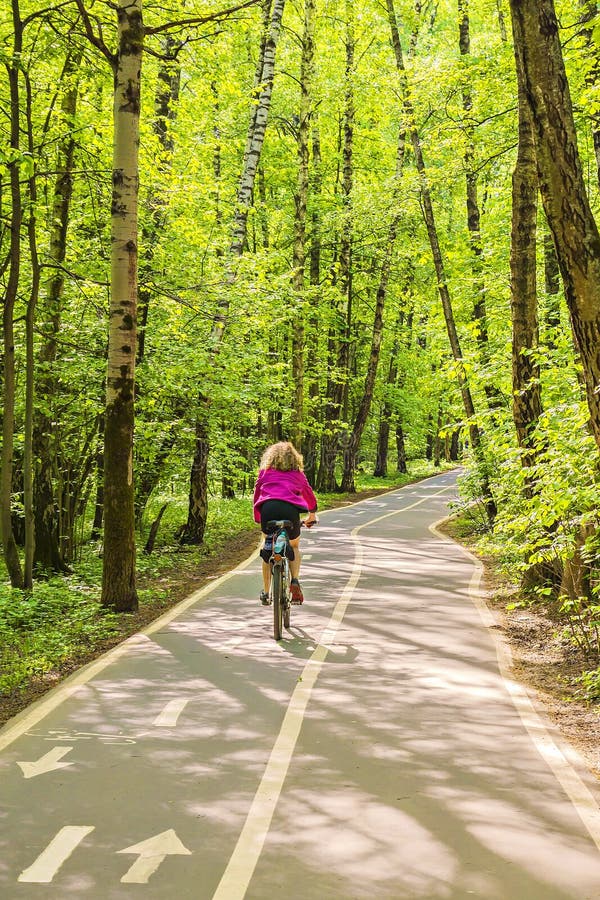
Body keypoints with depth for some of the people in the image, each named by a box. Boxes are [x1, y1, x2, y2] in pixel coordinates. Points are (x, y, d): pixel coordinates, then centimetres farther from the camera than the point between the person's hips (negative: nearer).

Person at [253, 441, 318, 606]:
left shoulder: (265, 470, 27)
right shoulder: (297, 472, 29)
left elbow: (257, 492, 27)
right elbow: (309, 493, 37)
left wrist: (258, 517, 36)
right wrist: (312, 515, 53)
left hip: (268, 507, 0)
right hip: (290, 508, 0)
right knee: (294, 547, 25)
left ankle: (266, 593, 15)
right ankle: (295, 581, 3)